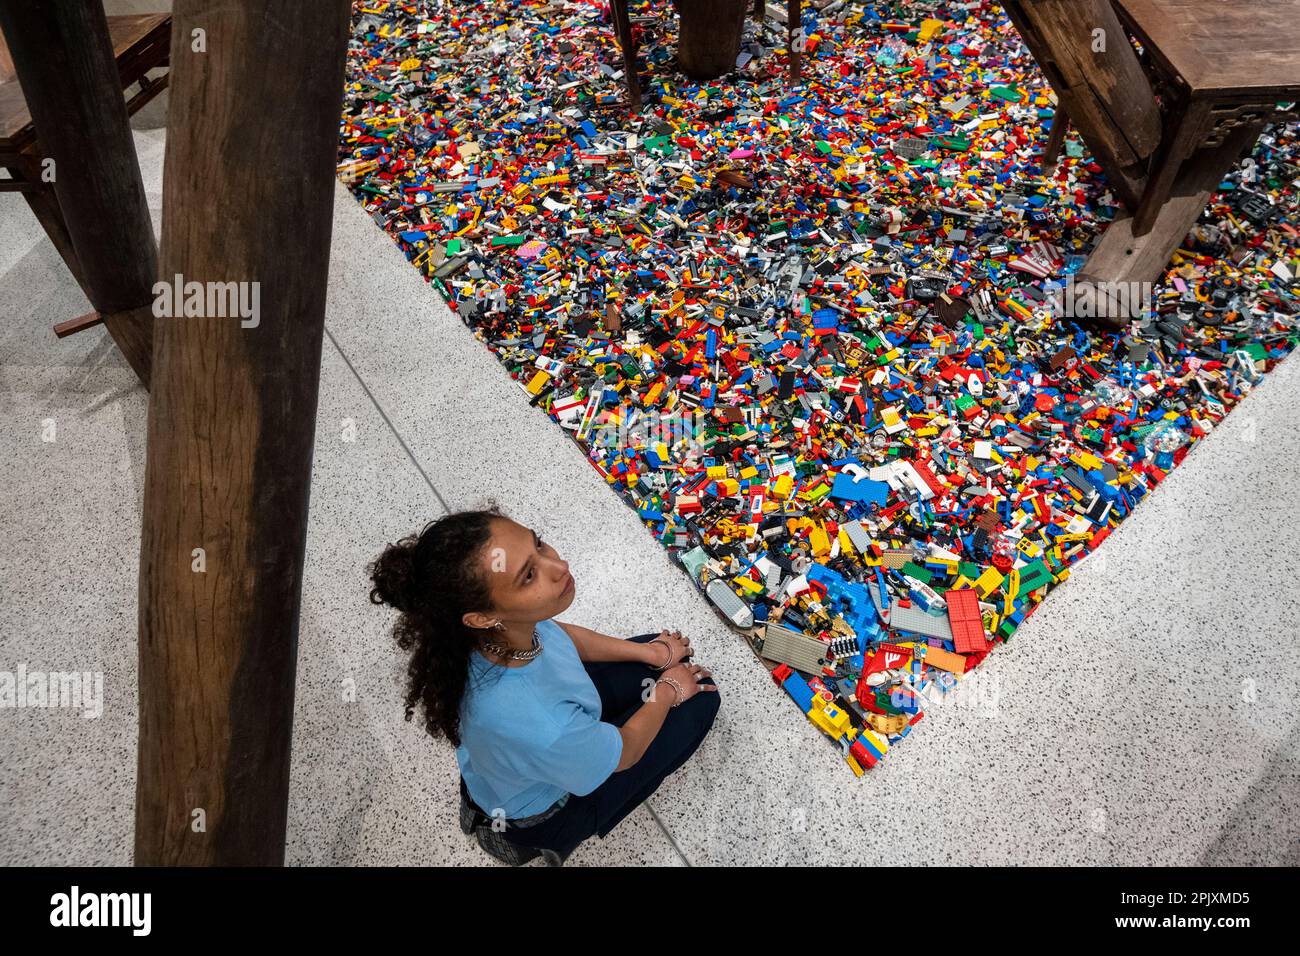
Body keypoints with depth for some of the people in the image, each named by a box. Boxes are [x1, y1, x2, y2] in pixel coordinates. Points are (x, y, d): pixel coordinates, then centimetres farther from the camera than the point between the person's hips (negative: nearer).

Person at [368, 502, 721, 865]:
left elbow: (561, 635, -4)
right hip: (542, 809, -5)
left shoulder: (505, 629, -29)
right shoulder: (541, 730, -46)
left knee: (666, 654, 14)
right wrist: (667, 691, -7)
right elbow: (624, 752, -23)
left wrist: (650, 652, -1)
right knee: (698, 698, 2)